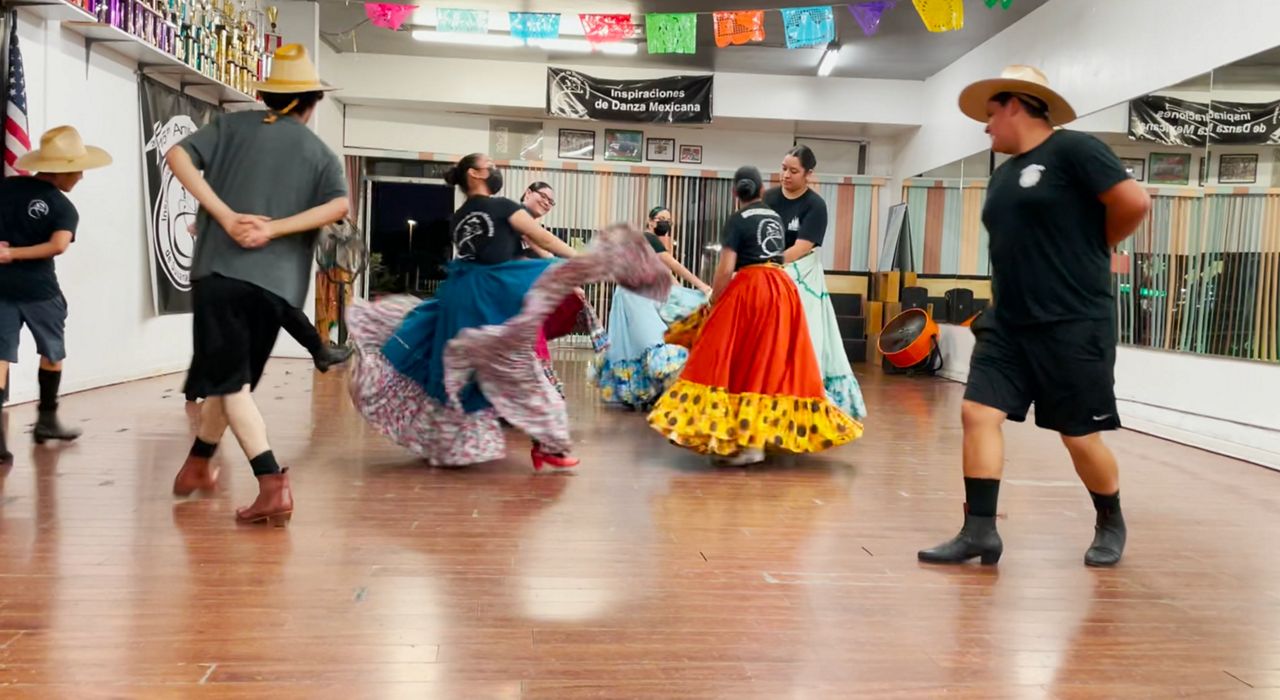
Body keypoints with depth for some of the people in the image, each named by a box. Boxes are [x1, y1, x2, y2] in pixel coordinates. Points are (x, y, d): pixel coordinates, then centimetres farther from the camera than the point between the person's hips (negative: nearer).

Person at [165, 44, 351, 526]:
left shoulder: (233, 125, 11)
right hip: (276, 283, 2)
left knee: (229, 379, 0)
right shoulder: (320, 153, 10)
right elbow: (339, 206, -10)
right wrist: (274, 229, -9)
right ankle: (198, 463, 34)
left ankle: (273, 485, -13)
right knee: (232, 376, 18)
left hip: (220, 270, -1)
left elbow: (177, 155, -5)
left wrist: (226, 216, -8)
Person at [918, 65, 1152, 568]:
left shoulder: (1073, 150, -9)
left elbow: (1134, 203, -13)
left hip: (1073, 325, -7)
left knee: (1080, 435, 3)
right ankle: (980, 532, 1)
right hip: (1008, 323, 7)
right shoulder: (1003, 174, 15)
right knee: (979, 413, -5)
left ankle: (1111, 524, 29)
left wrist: (1088, 251, 1)